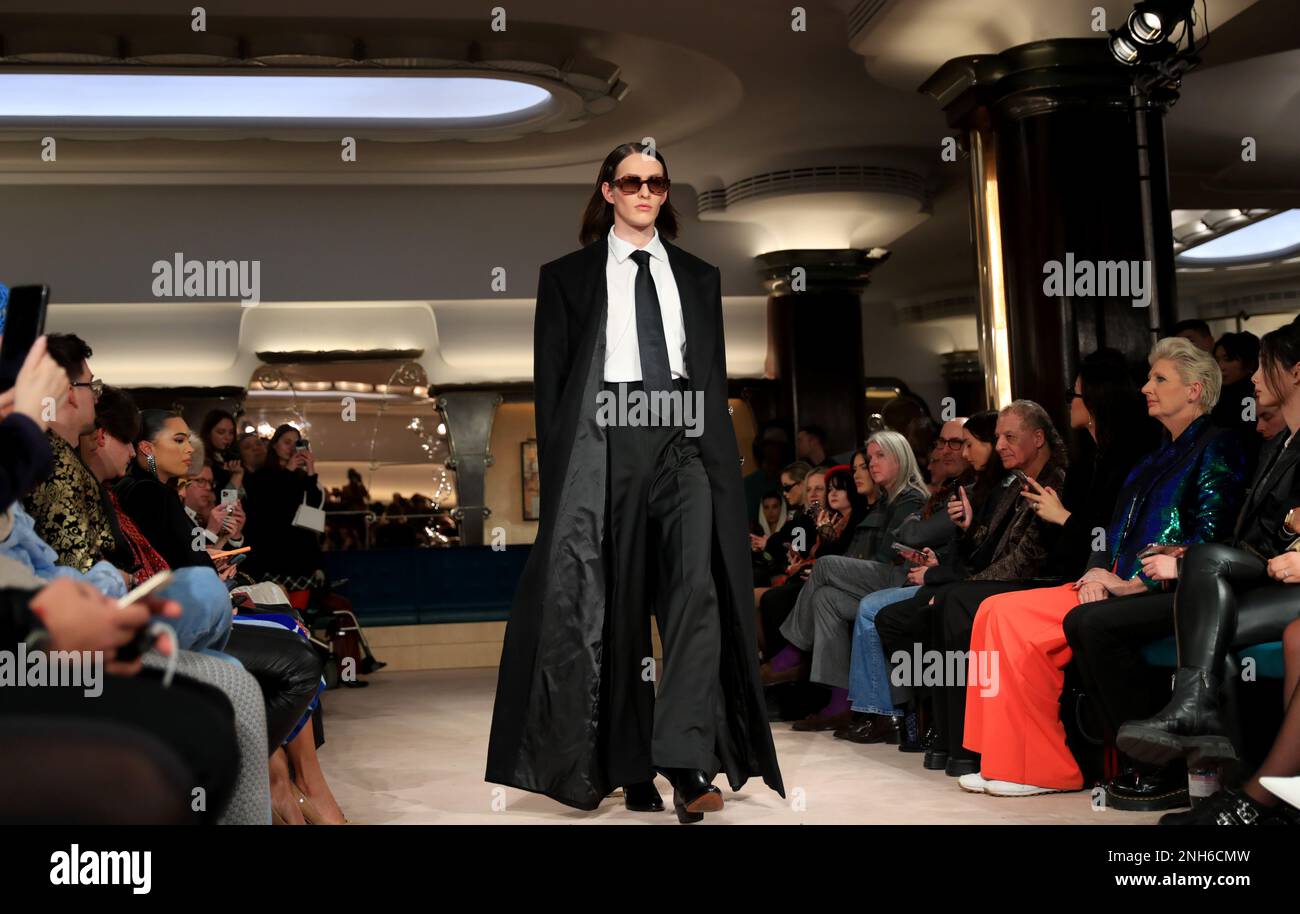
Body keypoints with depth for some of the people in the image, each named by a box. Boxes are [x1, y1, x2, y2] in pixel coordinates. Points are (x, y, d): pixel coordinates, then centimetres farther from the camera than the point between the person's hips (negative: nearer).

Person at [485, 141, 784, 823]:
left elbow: (716, 377, 16)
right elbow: (550, 381, 6)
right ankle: (632, 768, 11)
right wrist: (562, 471, -2)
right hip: (607, 440, -1)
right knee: (617, 605, 1)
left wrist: (720, 455, 6)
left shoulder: (699, 277, 18)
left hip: (685, 441, 1)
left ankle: (689, 763, -21)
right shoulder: (568, 277, 10)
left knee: (698, 584, -17)